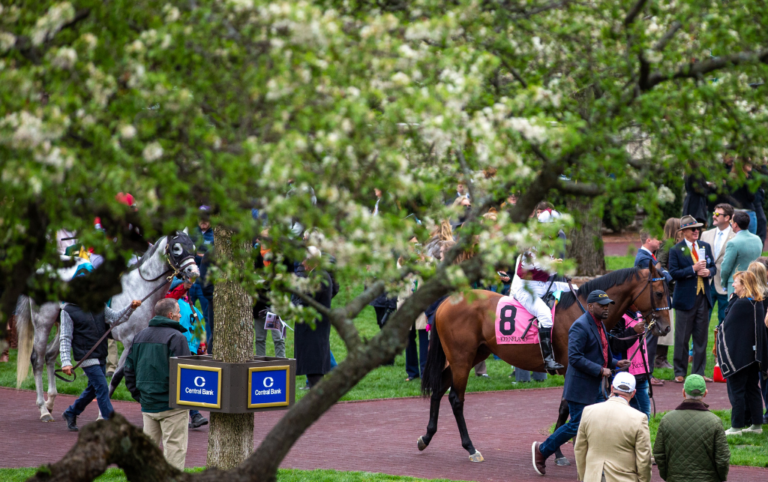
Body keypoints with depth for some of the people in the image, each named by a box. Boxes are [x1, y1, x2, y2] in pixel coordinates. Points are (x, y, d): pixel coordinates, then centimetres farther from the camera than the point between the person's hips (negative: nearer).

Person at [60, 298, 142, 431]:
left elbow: (116, 318, 6)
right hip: (87, 358, -7)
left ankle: (71, 413, 36)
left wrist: (131, 307, -12)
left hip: (101, 357, 7)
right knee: (102, 388, -11)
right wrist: (66, 362, -16)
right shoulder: (68, 311, -6)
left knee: (93, 389, 16)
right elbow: (65, 339, -7)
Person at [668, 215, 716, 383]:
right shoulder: (676, 251, -5)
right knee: (682, 339, 0)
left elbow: (713, 267, 14)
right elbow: (673, 273, -13)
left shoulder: (705, 246, 11)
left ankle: (699, 372, 15)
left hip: (703, 298, 5)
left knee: (701, 338, 8)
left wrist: (708, 272, -8)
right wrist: (693, 269, -20)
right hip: (685, 298, -5)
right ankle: (680, 373, 9)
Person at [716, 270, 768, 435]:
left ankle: (736, 426, 2)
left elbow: (727, 326, -15)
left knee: (736, 390, -1)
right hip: (752, 354, 8)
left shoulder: (740, 304, -20)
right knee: (752, 389, 14)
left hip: (737, 354, -8)